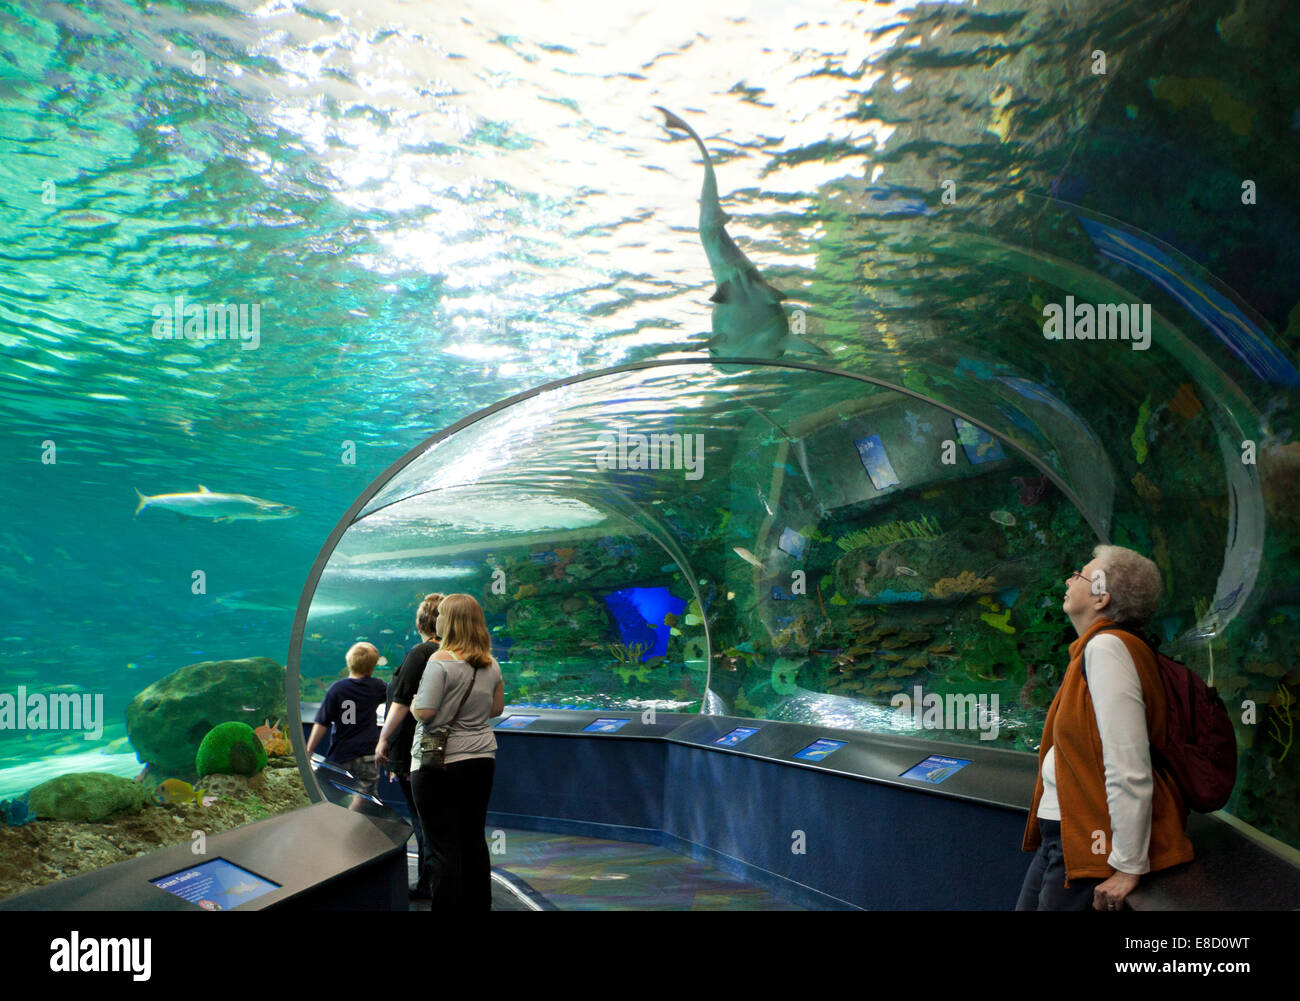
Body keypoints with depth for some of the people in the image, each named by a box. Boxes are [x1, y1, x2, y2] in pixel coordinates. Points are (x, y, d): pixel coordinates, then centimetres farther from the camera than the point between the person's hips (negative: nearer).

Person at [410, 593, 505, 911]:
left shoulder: (440, 661, -15)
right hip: (482, 759, 7)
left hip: (439, 765, -6)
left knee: (442, 846, 0)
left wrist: (414, 703, 3)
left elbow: (425, 713, -18)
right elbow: (497, 708, 16)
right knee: (474, 839, 16)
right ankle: (478, 903, 24)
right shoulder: (491, 664, 6)